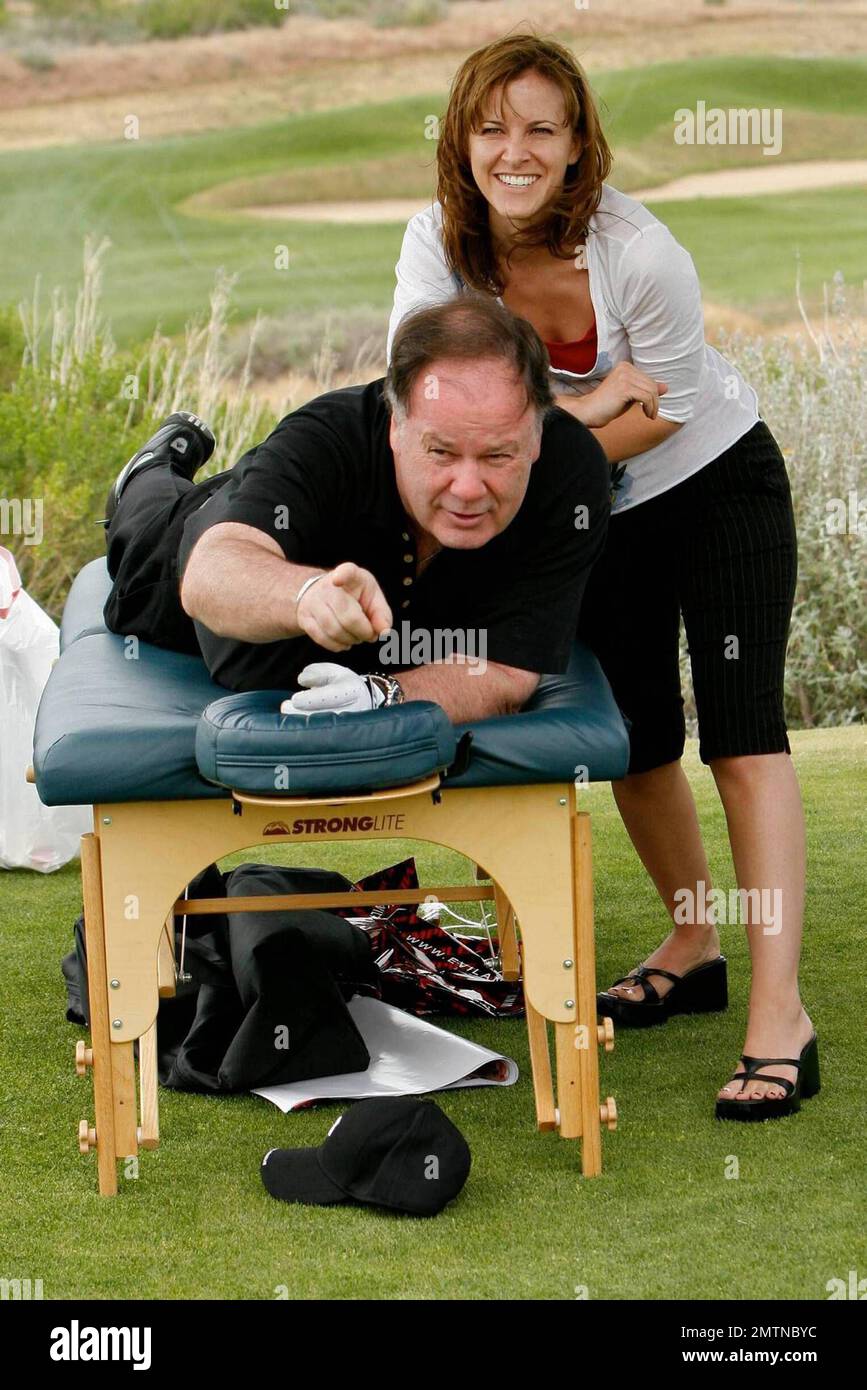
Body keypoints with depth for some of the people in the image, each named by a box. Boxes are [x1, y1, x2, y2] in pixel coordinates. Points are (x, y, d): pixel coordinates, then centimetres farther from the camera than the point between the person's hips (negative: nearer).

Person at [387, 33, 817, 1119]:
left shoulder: (635, 250, -27)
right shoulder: (441, 244, -15)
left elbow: (666, 405, -17)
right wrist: (587, 402, -31)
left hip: (717, 478, -5)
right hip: (593, 511, 5)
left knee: (741, 735, -14)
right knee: (635, 742, 11)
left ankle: (780, 1016, -18)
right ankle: (691, 948, 33)